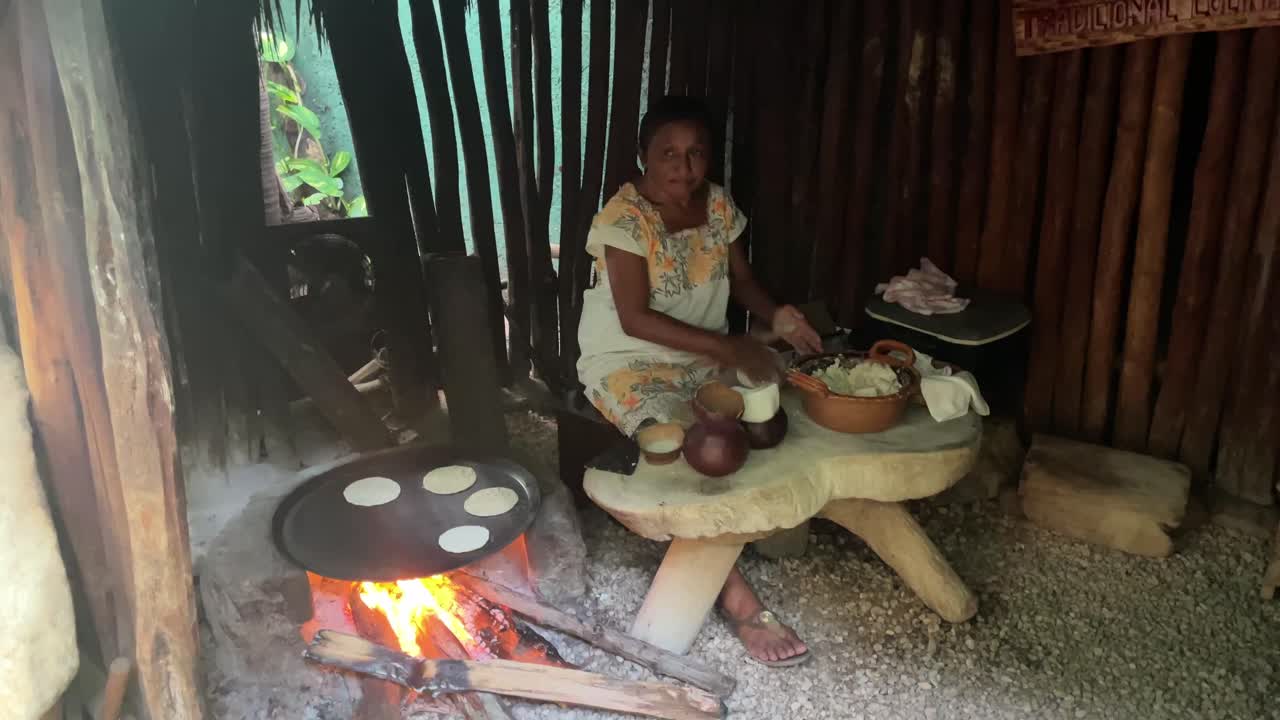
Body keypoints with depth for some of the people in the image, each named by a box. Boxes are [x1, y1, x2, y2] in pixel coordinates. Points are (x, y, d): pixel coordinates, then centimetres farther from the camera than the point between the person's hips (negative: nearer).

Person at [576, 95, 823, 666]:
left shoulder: (718, 204, 2)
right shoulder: (624, 218, -18)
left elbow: (741, 278, 9)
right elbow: (635, 320, -24)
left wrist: (774, 315, -14)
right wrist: (727, 348, -28)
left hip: (706, 356, 6)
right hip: (629, 363, -6)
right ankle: (737, 596, -19)